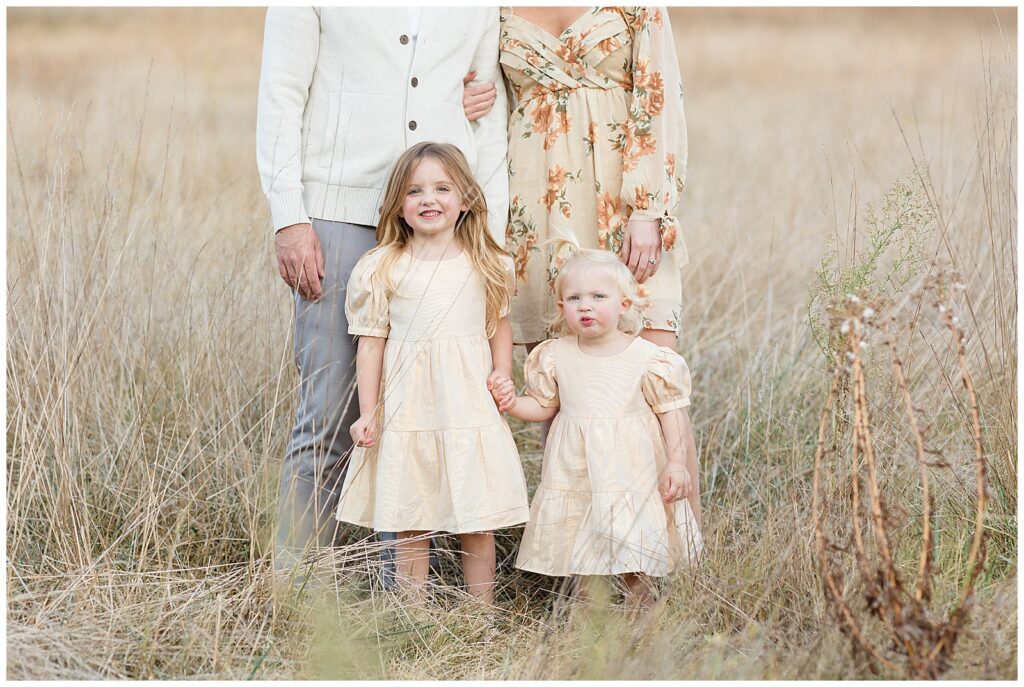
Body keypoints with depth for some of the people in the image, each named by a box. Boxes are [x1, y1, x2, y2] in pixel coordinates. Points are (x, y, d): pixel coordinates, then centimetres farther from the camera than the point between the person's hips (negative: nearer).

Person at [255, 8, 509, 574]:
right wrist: (289, 218, -7)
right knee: (328, 418, -5)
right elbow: (280, 96, 1)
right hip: (341, 213, -3)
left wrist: (492, 232, 11)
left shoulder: (480, 8, 14)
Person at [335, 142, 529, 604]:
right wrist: (367, 411, -1)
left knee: (476, 521, 4)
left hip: (469, 406, 1)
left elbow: (499, 324, 15)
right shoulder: (382, 268, 0)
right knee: (408, 522, 5)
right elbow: (372, 341, 1)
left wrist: (502, 372, -1)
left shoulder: (487, 265, 5)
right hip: (407, 406, -1)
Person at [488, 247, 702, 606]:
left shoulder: (649, 359, -8)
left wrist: (677, 462, -9)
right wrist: (513, 403, -5)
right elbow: (544, 406, 12)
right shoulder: (556, 356, 1)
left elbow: (672, 414, -3)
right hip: (574, 476, 3)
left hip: (630, 474, -3)